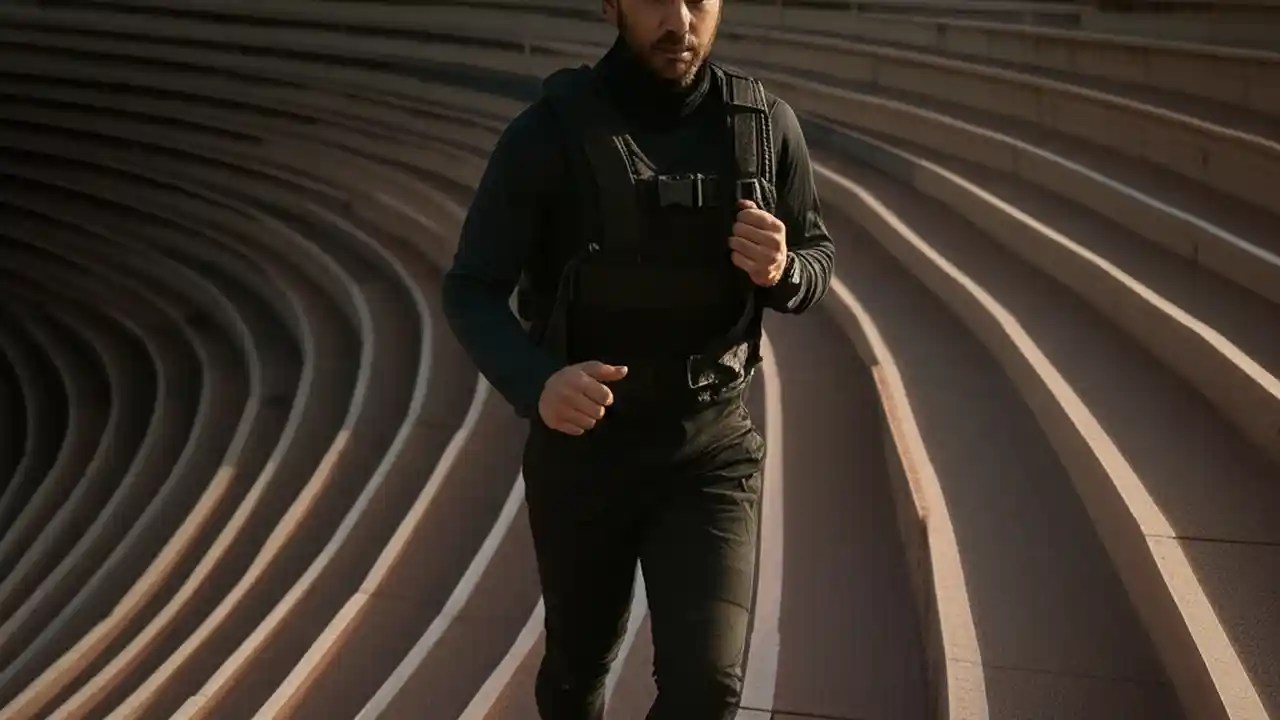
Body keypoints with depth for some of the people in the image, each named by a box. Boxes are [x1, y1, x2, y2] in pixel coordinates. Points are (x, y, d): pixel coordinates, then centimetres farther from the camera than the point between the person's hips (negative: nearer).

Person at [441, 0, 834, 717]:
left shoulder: (767, 124, -9)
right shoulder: (549, 131, -16)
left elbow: (817, 259, 5)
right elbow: (473, 292, -11)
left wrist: (781, 271, -21)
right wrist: (536, 384, -32)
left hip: (711, 446, 1)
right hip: (581, 446, 0)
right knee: (579, 662, 20)